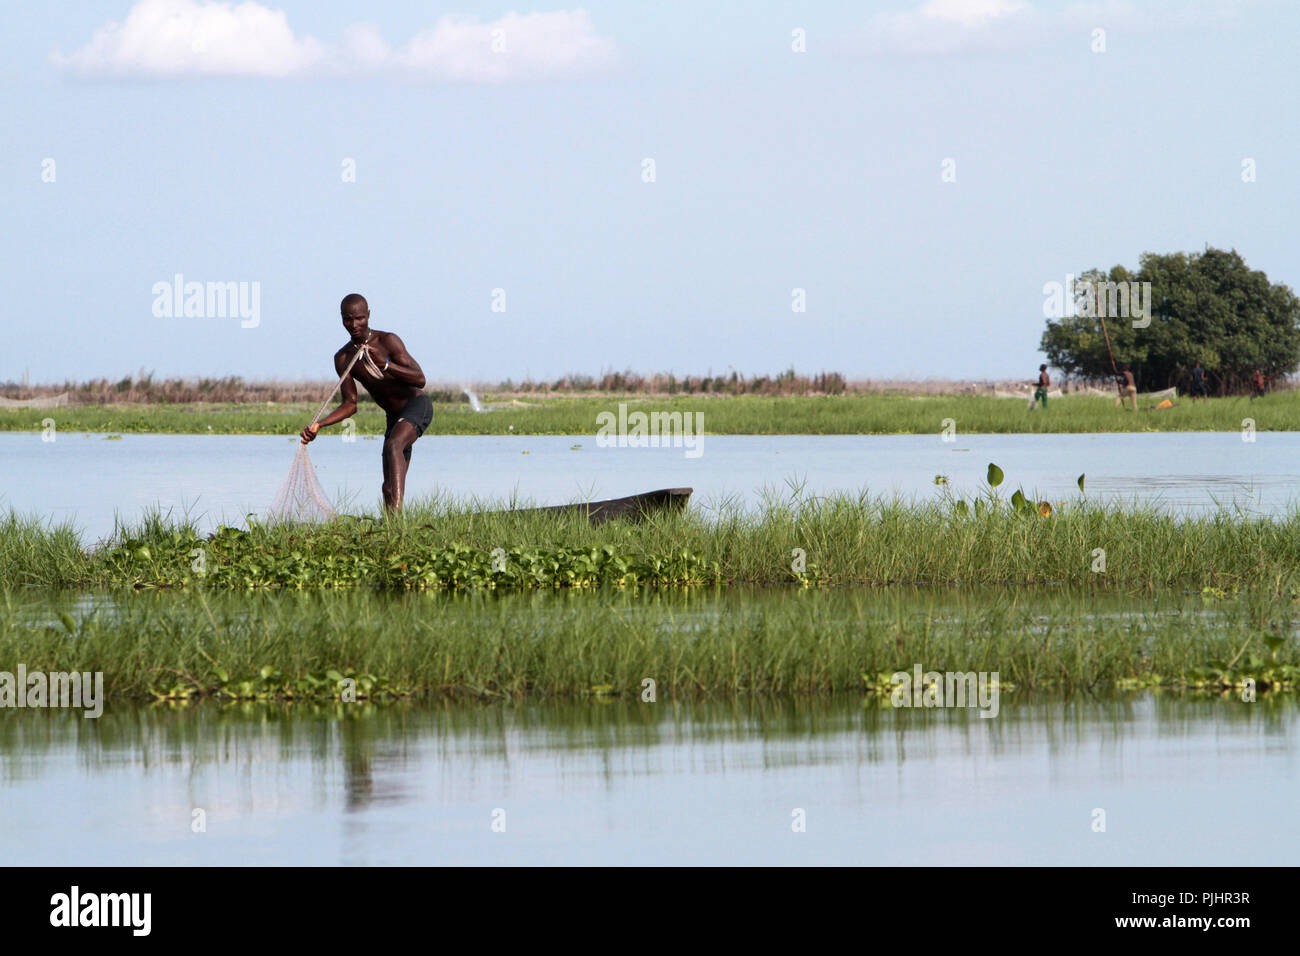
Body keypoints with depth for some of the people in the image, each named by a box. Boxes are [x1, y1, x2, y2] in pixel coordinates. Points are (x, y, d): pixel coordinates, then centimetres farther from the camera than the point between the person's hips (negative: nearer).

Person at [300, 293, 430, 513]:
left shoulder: (387, 341, -17)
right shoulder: (343, 359, -1)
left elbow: (420, 379, -22)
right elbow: (350, 404, 0)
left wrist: (385, 364, -34)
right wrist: (318, 425, -15)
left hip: (417, 406, -7)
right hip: (395, 417, 7)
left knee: (393, 445, -34)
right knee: (389, 487, 4)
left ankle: (396, 511, -48)